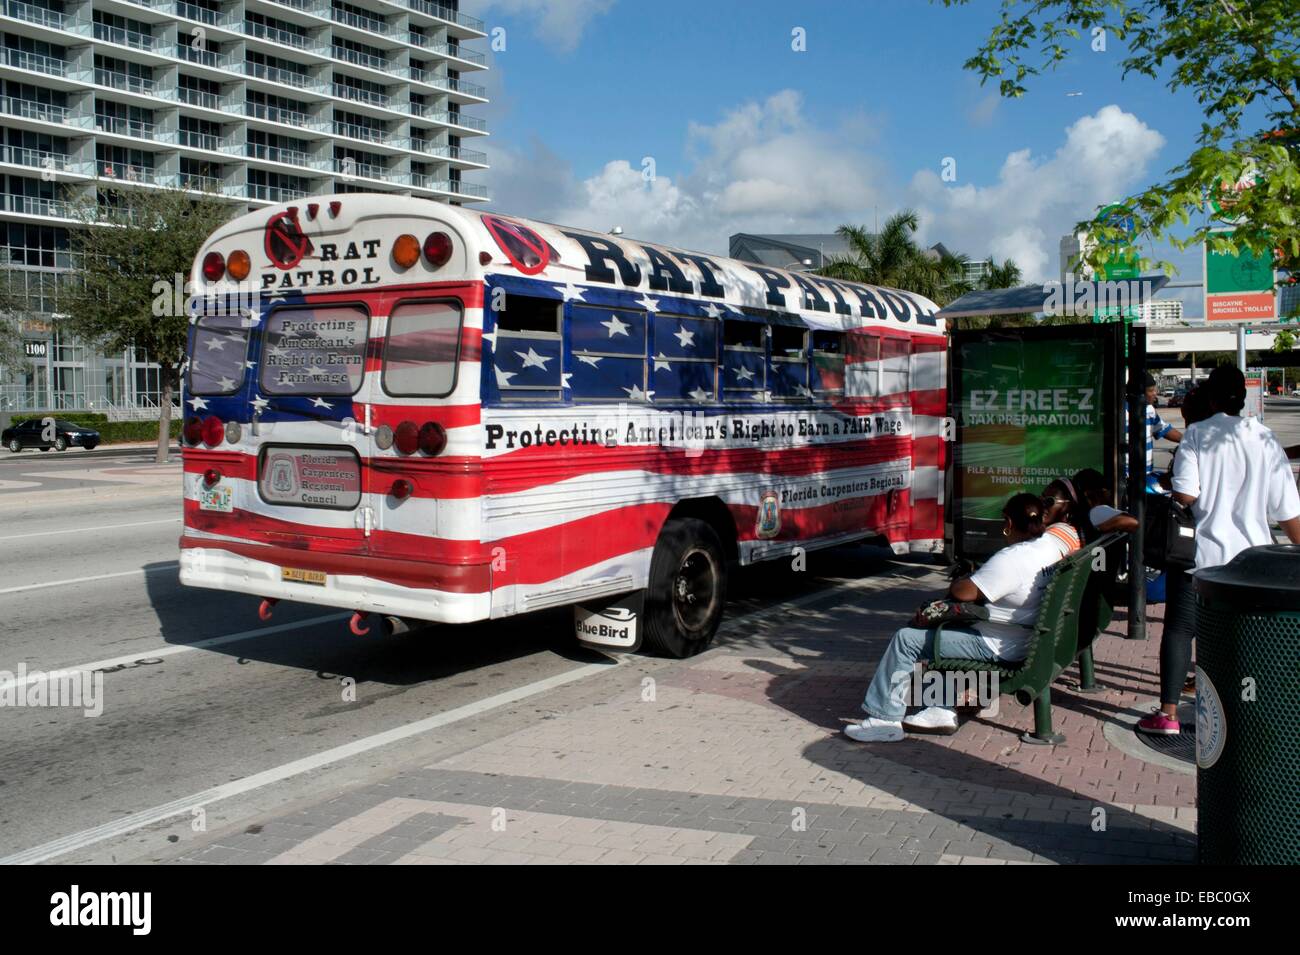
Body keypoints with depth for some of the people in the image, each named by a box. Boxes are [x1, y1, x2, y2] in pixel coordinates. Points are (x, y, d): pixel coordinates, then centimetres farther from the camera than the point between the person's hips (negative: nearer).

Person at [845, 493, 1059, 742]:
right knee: (940, 629, 25)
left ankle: (885, 720, -2)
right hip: (1024, 639, 10)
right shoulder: (1050, 546, 4)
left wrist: (964, 580, 0)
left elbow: (961, 592, -22)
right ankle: (942, 711, 18)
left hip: (998, 646, -10)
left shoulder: (1012, 558, -24)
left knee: (906, 639, -7)